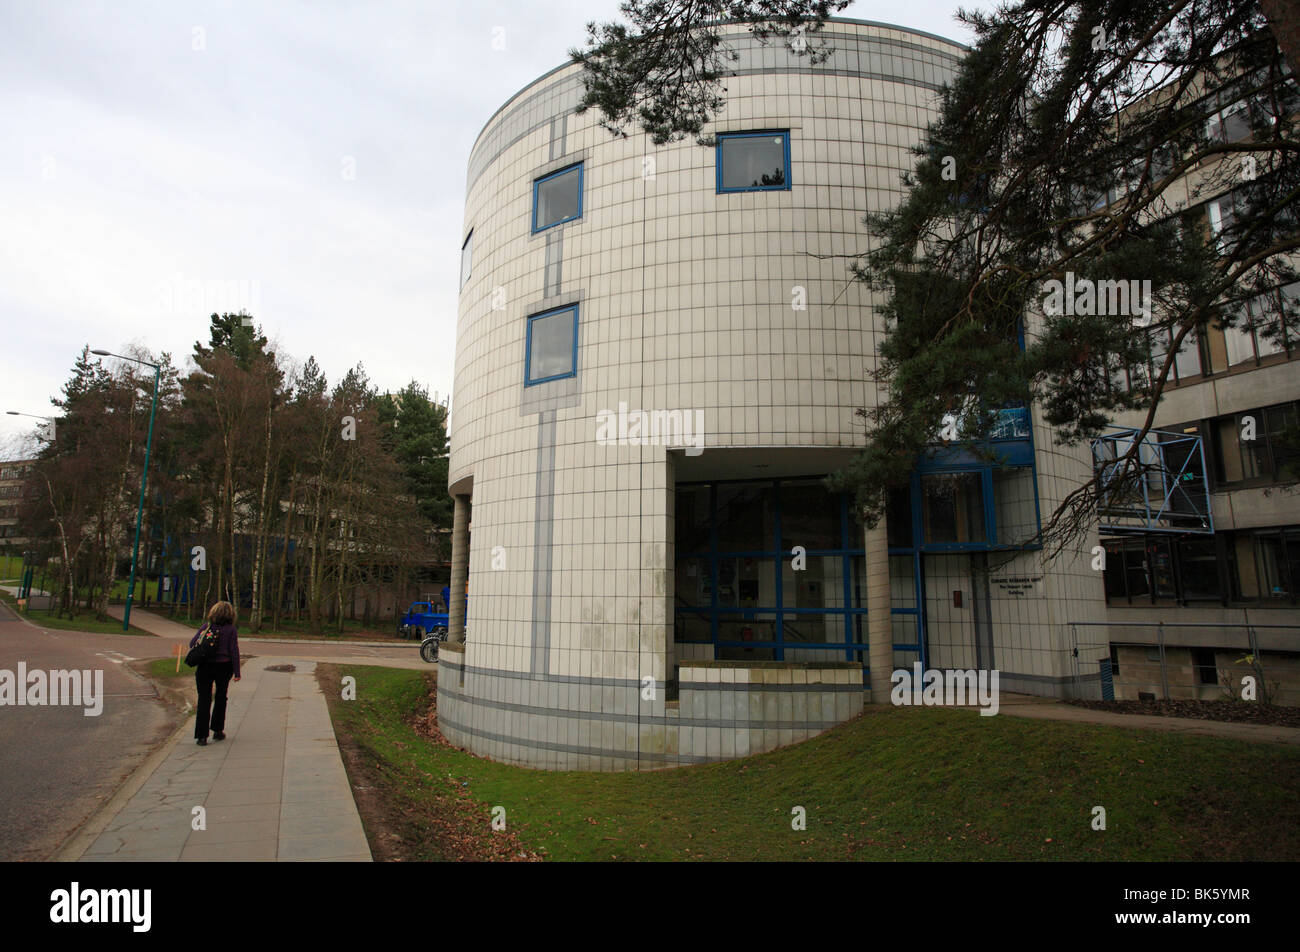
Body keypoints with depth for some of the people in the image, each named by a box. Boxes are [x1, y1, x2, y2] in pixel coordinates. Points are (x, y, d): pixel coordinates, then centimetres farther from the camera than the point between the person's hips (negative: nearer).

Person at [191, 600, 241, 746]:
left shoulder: (207, 627, 0)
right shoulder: (232, 629, -4)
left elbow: (192, 643, -3)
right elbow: (234, 650, -7)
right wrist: (236, 672, -4)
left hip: (205, 666, 1)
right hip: (224, 667, -1)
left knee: (204, 701, 3)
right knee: (221, 698, 17)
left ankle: (202, 736, 0)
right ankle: (217, 730, 23)